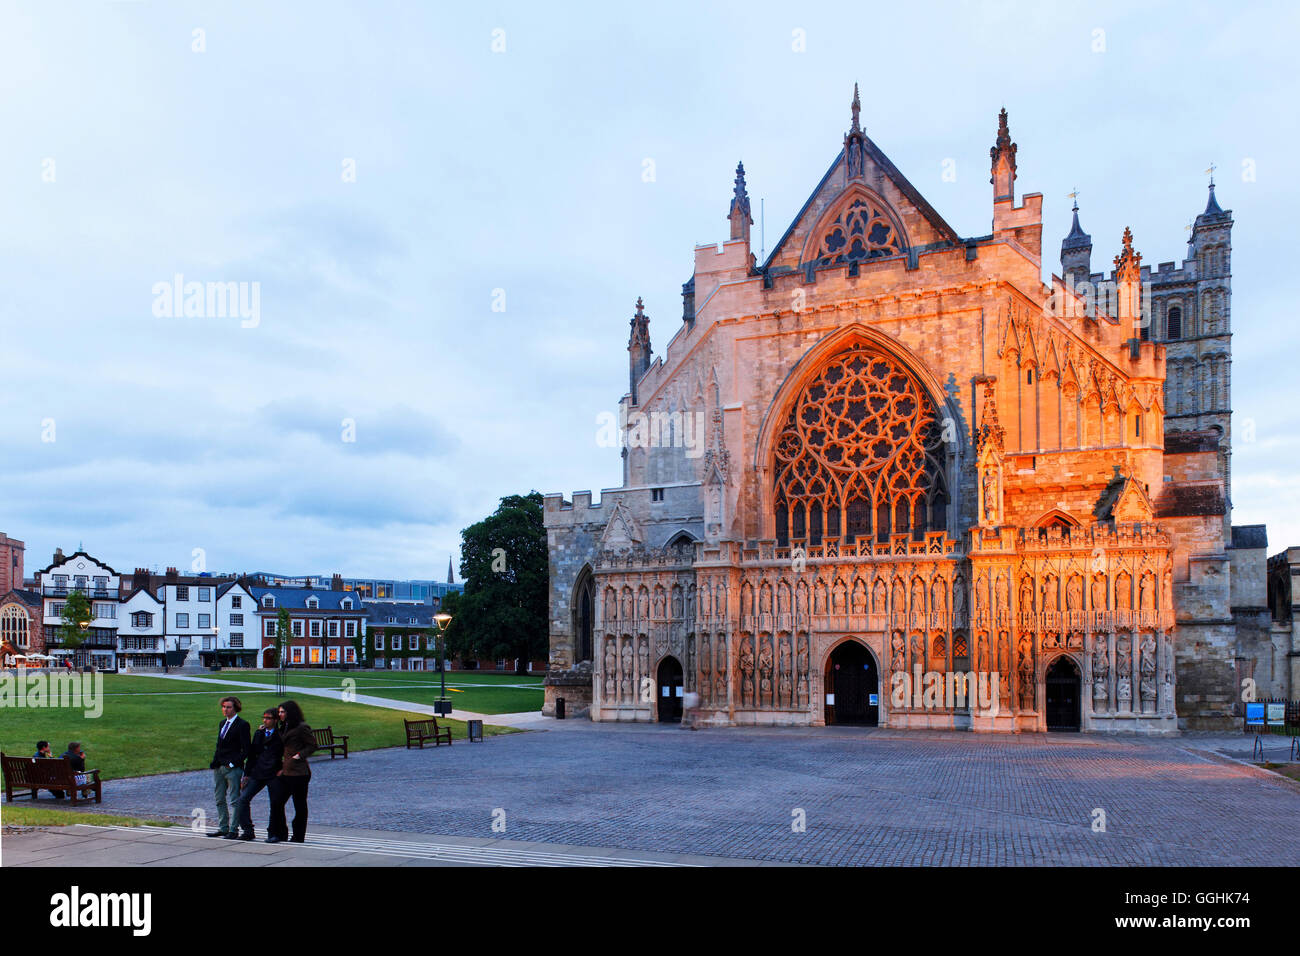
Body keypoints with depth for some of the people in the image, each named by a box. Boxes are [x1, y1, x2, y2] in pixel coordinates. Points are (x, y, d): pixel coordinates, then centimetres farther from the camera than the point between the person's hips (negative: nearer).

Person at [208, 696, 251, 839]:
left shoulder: (242, 725, -9)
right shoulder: (223, 723, 15)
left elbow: (246, 749, -11)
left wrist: (233, 763, -16)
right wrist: (215, 761, 7)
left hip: (233, 768, -8)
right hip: (219, 767, 8)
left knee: (234, 800, -2)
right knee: (219, 799, 13)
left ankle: (233, 830, 3)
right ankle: (223, 828, 22)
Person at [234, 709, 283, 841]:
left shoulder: (281, 735, -3)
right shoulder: (258, 734, 14)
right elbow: (252, 754, 16)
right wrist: (246, 774, 13)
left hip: (273, 775, -5)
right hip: (257, 774, 5)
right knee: (243, 799, -4)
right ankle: (248, 831, 4)